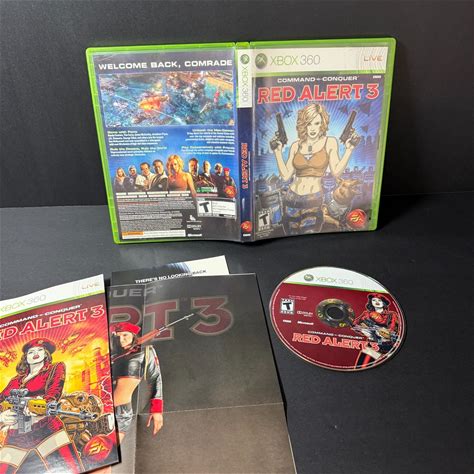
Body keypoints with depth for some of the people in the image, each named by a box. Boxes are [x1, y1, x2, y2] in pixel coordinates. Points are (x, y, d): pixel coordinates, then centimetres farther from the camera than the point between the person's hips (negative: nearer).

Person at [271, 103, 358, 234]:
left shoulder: (330, 142, -1)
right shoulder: (296, 146, 5)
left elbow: (336, 172, -9)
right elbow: (285, 175, 1)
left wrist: (349, 149, -13)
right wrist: (278, 151, -1)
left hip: (313, 199, -3)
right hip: (292, 198, 3)